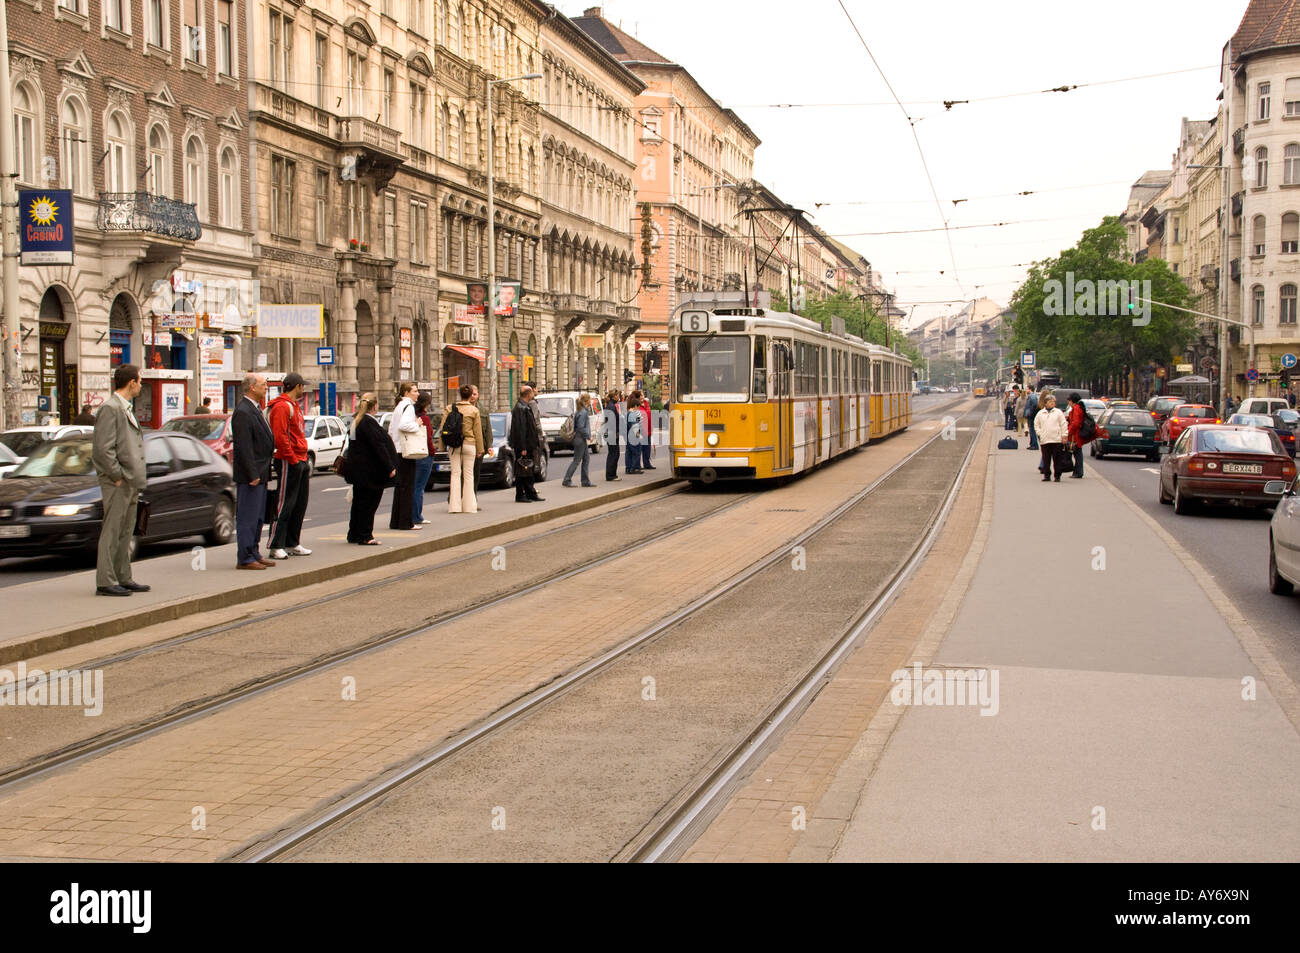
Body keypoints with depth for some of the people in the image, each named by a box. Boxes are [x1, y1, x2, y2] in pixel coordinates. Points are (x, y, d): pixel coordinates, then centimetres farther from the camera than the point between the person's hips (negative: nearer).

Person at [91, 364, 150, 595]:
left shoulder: (126, 409, 18)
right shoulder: (110, 408, -13)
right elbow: (103, 448, -19)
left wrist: (135, 480, 15)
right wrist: (117, 477, -16)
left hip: (130, 482, 10)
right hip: (117, 483, -10)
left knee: (125, 533, 13)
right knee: (111, 532, -6)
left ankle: (123, 578, 19)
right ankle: (105, 582, -3)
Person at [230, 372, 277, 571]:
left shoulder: (255, 409, 15)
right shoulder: (243, 412, -17)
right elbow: (244, 447, -21)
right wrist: (253, 474, -22)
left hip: (259, 474, 10)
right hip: (249, 474, -10)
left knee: (258, 517, 15)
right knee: (247, 517, -5)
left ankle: (254, 554, 23)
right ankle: (245, 558, -1)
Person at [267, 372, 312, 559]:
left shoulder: (294, 406, 20)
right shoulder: (282, 406, -13)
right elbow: (280, 436, -21)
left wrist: (304, 458, 14)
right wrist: (293, 459, -19)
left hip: (301, 461, 10)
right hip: (289, 462, -10)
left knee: (300, 504, 12)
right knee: (285, 505, -8)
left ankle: (292, 544, 19)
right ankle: (276, 546, -5)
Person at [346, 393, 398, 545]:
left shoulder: (356, 421, 12)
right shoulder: (369, 423, -18)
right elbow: (378, 446, -21)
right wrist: (390, 468, -18)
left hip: (357, 469, 10)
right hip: (369, 471, -10)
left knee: (359, 502, 15)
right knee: (368, 502, -3)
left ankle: (354, 534, 22)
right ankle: (365, 536, -1)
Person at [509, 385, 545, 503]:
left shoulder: (526, 407, 16)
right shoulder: (520, 408, -16)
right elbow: (520, 430, -21)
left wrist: (534, 443, 21)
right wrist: (523, 448, -23)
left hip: (529, 445, 10)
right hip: (523, 445, -10)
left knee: (528, 471, 14)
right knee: (522, 471, -4)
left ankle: (531, 493, 21)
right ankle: (520, 496, 1)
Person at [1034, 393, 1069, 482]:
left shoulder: (1058, 412, 6)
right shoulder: (1040, 413, 10)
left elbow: (1063, 425, 5)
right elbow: (1036, 424, 16)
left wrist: (1064, 436, -1)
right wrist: (1039, 433, 3)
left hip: (1056, 440, -2)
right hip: (1044, 440, 2)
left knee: (1057, 459, 0)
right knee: (1046, 459, 4)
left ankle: (1057, 475, 5)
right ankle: (1047, 475, 12)